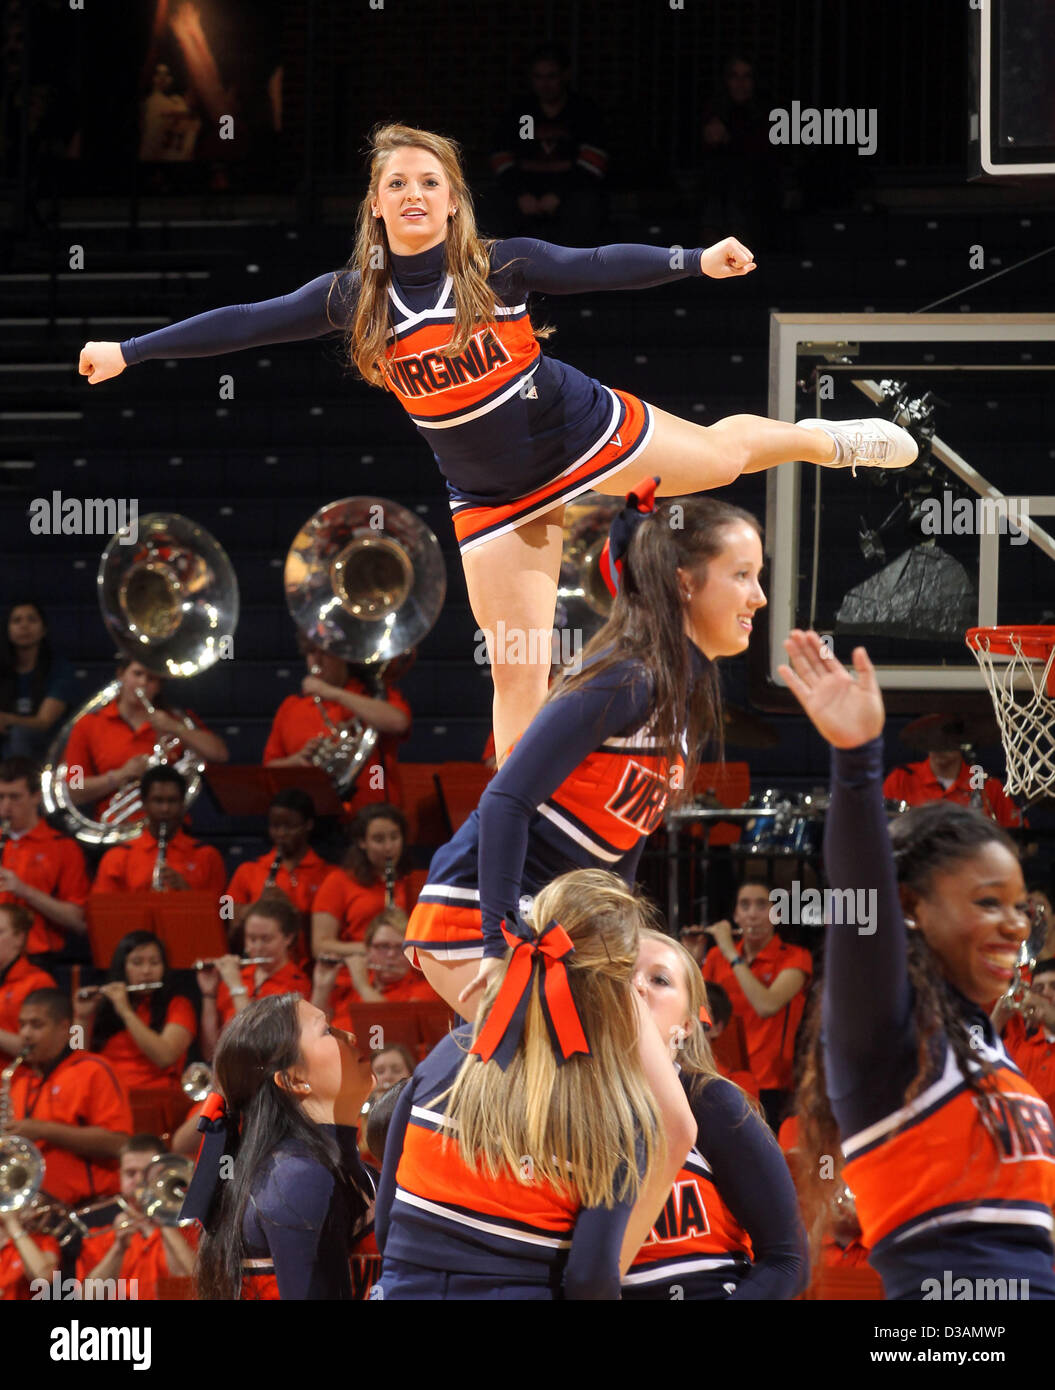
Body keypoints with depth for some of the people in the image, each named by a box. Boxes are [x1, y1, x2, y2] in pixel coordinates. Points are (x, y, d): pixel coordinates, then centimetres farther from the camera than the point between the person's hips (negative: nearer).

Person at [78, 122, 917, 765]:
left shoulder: (501, 266, -17)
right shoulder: (355, 298, -10)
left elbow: (601, 268, -24)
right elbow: (246, 324, -6)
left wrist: (697, 261, -39)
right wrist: (127, 353, -6)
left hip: (585, 432, -1)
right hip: (493, 500, 1)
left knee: (724, 452, 20)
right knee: (518, 671, 0)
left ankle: (825, 441, 53)